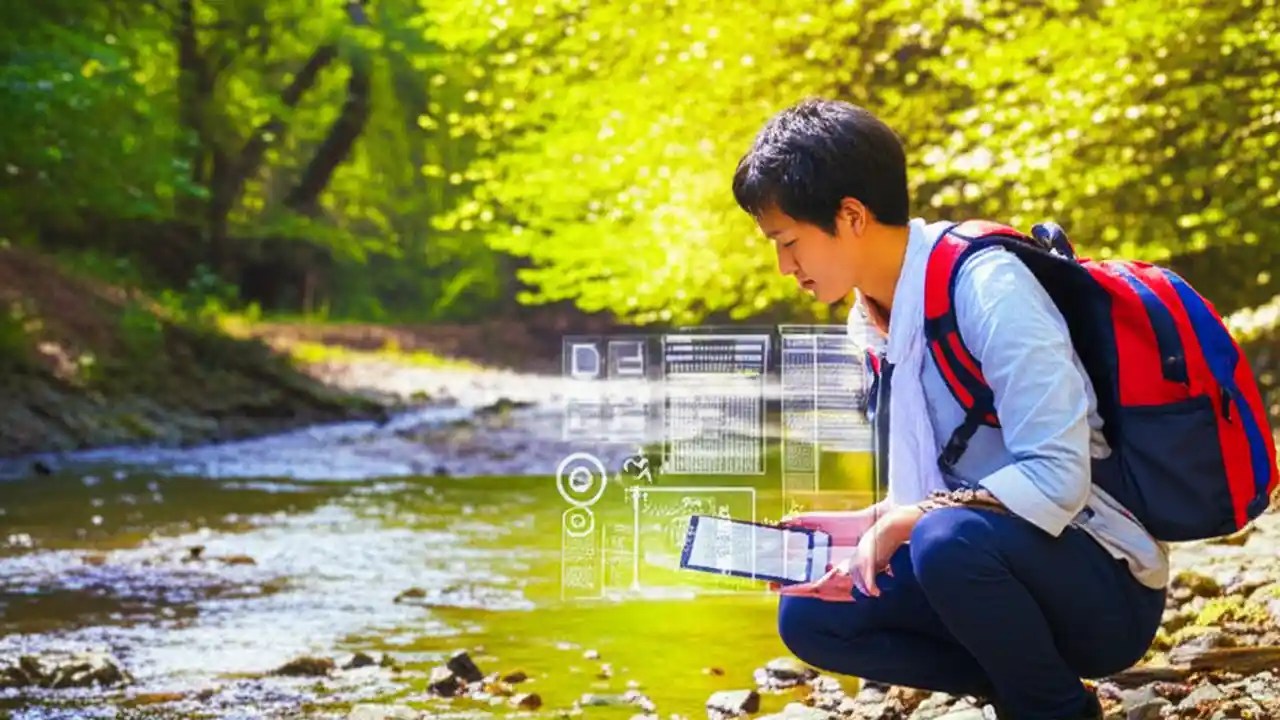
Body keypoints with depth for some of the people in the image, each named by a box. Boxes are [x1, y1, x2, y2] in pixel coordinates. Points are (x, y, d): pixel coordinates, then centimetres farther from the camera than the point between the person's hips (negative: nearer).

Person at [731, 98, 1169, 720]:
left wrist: (906, 521, -23)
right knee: (809, 617, -3)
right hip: (992, 555, 8)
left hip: (1106, 587, -8)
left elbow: (1056, 479, -27)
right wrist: (869, 526, -4)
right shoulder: (876, 319, 5)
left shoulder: (986, 288, -21)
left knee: (950, 540, -36)